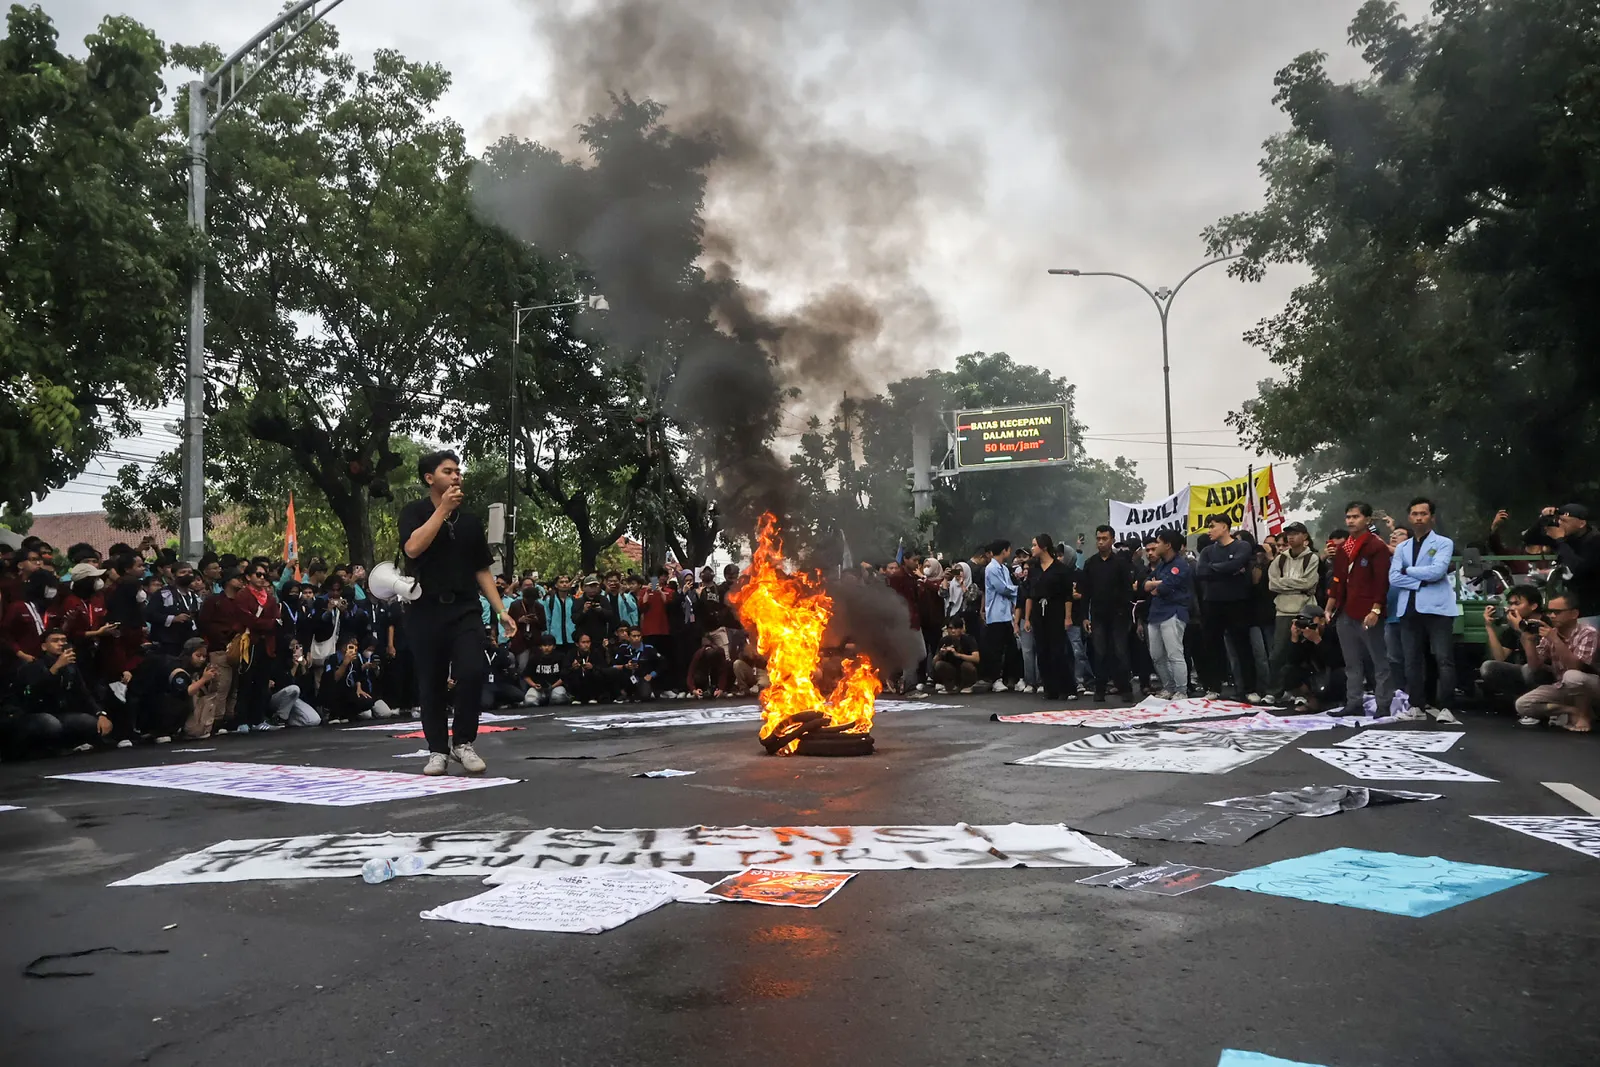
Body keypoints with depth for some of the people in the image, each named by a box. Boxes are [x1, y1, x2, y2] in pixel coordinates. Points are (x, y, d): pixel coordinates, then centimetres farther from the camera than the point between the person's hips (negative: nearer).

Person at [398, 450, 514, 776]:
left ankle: (463, 743, 2)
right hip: (425, 609, -2)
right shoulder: (414, 512, 2)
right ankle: (438, 750, 17)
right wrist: (443, 508, -13)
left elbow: (482, 570, 14)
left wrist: (501, 610, 5)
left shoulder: (470, 521, 13)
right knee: (431, 683, 3)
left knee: (472, 672, -15)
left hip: (464, 608, 2)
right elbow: (413, 548, -18)